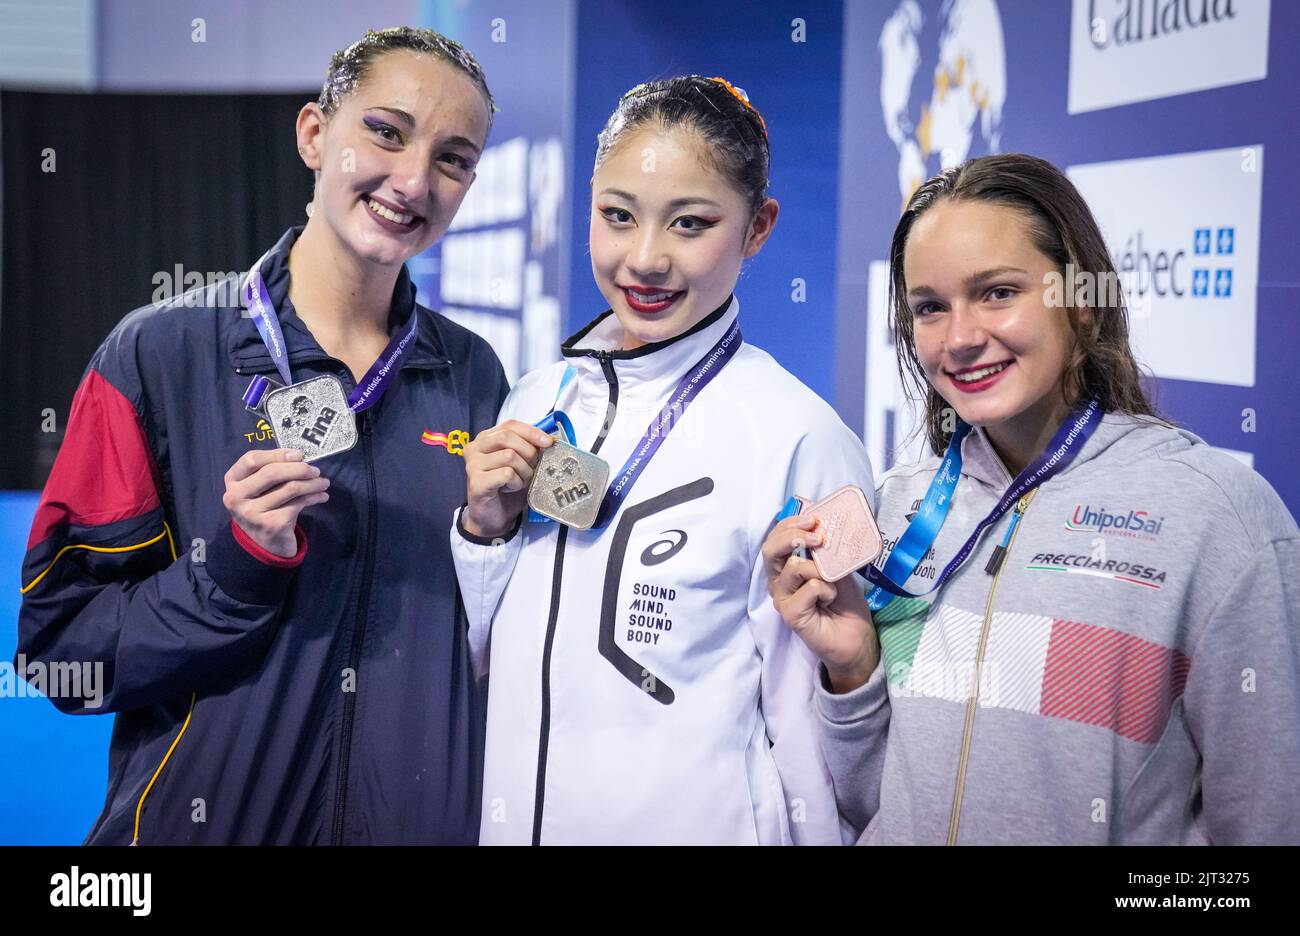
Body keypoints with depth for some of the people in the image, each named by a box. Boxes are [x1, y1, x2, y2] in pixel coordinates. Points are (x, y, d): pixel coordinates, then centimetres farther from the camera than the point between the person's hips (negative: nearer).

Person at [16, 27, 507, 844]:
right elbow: (60, 644, -9)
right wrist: (236, 565, -23)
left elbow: (482, 629, 9)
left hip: (432, 813, 4)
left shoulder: (474, 375, 1)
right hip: (209, 814, -3)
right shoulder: (160, 355, -10)